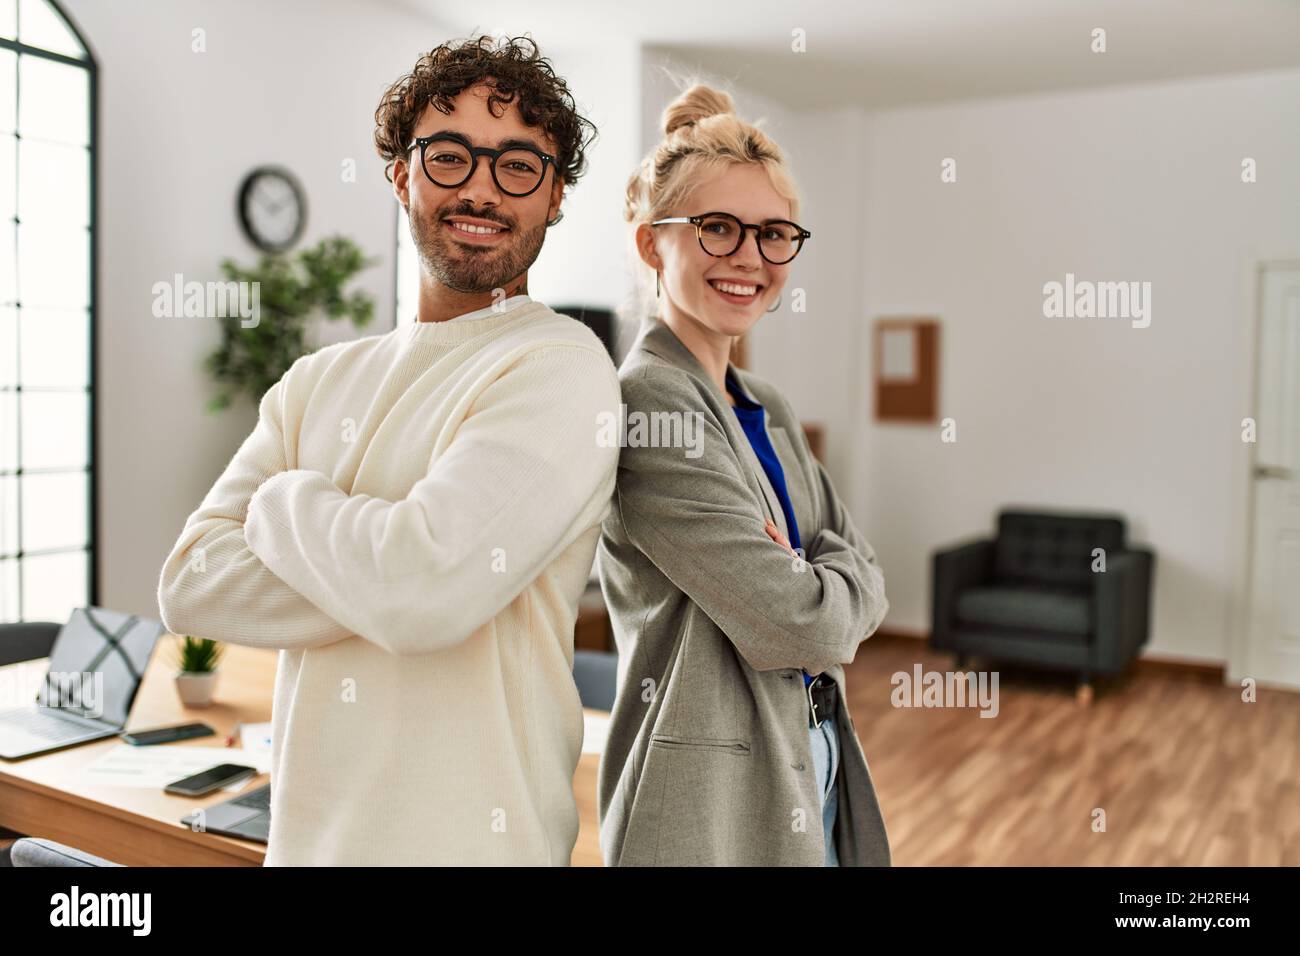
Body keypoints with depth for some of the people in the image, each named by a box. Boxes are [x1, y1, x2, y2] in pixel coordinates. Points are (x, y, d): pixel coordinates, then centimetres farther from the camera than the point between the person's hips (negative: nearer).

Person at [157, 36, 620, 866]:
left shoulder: (559, 368, -15)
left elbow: (424, 589, -26)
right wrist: (399, 575, -17)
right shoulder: (322, 381, 5)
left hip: (467, 835, -5)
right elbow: (191, 587, -4)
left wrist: (285, 502, -8)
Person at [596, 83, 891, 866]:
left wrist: (804, 578, -14)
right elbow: (795, 624, -22)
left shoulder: (768, 409, 8)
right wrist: (827, 587, -2)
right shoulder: (645, 402, -19)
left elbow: (867, 579, 6)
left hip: (814, 776, 8)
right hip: (711, 807, -8)